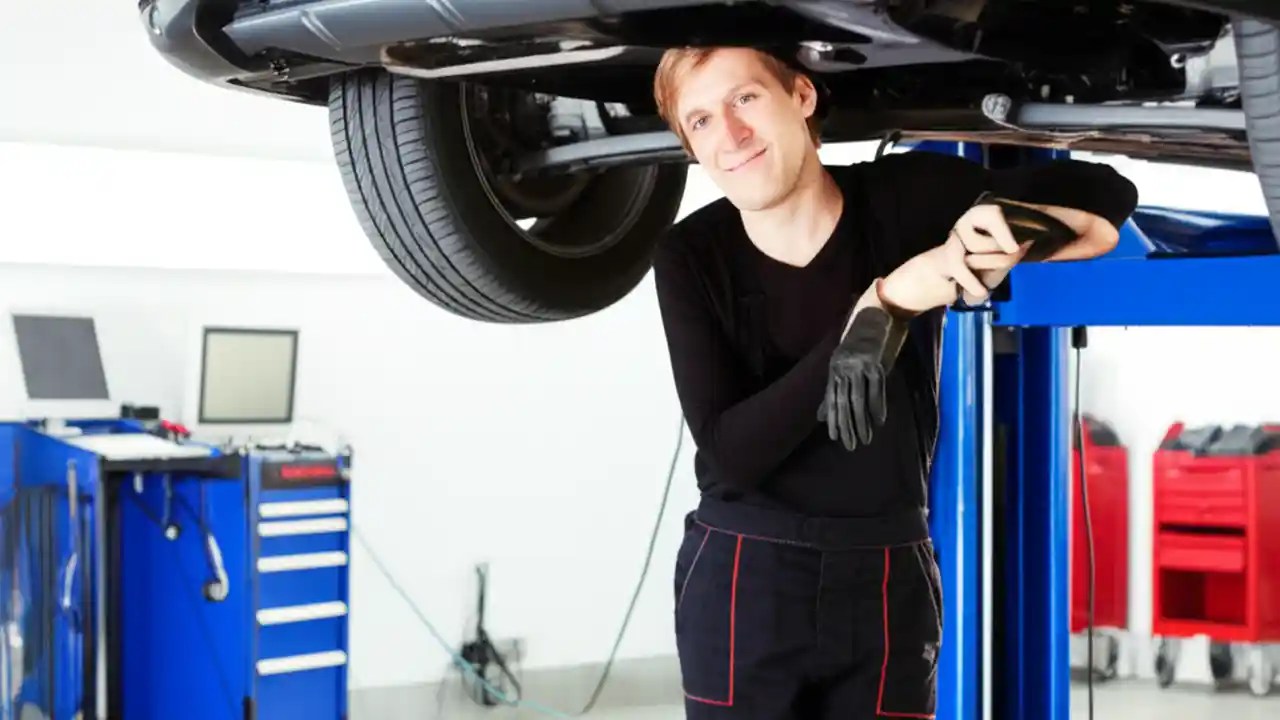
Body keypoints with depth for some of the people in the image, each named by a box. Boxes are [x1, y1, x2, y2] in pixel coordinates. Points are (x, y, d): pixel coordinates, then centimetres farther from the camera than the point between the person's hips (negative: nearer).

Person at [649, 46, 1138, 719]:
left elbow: (1106, 194, 2)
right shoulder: (691, 256, -8)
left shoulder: (904, 195, -7)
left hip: (888, 581, 1)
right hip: (742, 581, -1)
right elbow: (728, 454, -18)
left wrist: (1002, 237, -21)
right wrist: (881, 305, -23)